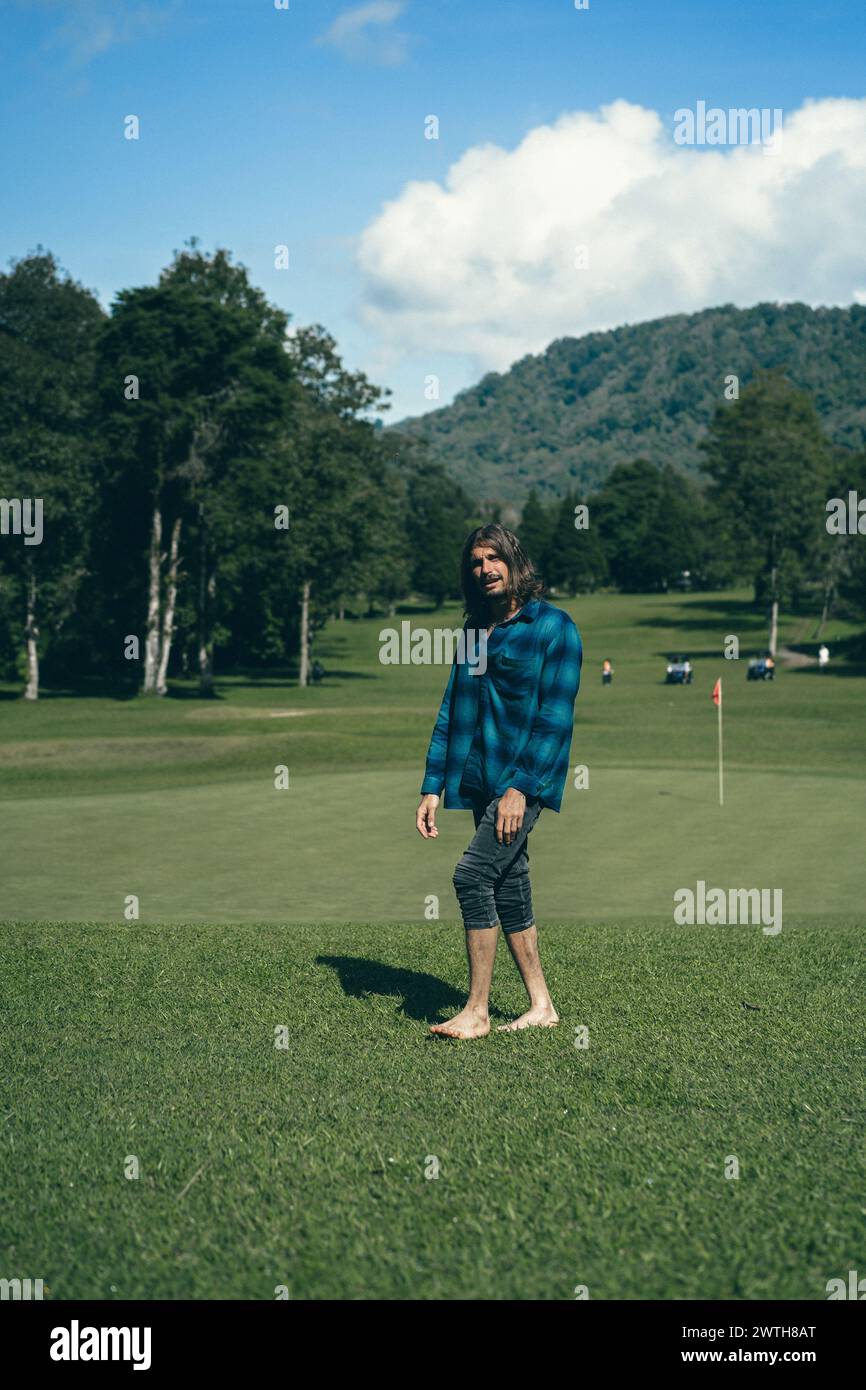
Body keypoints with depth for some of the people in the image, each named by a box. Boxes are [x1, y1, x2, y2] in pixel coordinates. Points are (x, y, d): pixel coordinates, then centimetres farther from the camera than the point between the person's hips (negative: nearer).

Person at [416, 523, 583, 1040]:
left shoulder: (553, 626, -5)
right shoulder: (474, 632, 15)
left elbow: (556, 716, -12)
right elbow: (450, 713, 17)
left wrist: (521, 786, -20)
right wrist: (432, 786, 9)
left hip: (524, 781, -7)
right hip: (480, 782, 7)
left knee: (473, 876, -17)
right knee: (509, 891, 9)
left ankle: (477, 1012, -10)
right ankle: (542, 1007, 19)